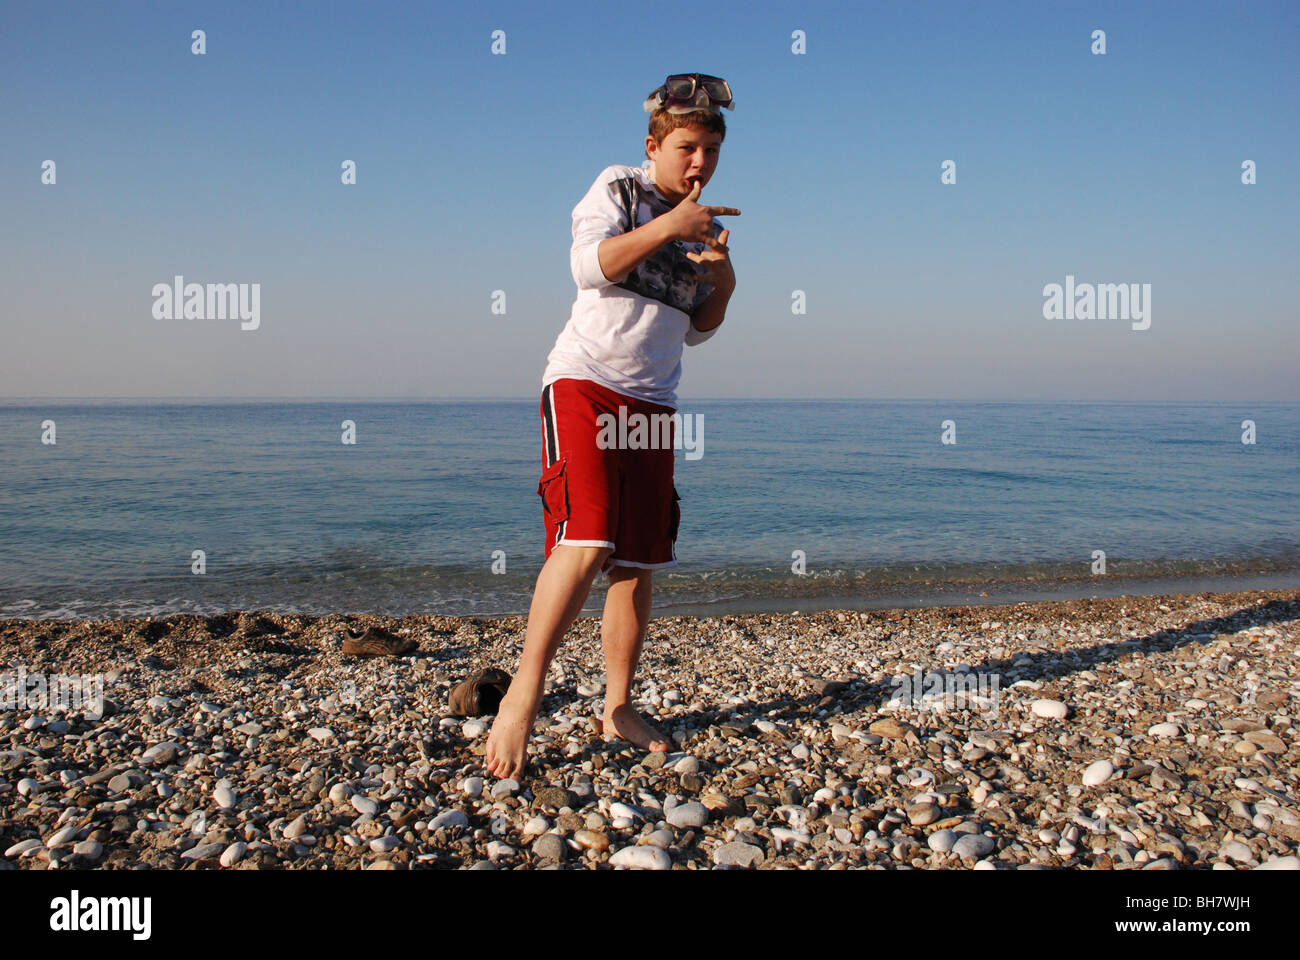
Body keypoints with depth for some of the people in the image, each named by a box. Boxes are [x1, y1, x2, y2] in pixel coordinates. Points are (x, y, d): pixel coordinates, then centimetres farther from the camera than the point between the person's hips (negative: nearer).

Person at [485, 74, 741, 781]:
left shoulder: (707, 228, 19)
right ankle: (524, 693, -12)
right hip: (584, 382, -6)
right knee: (585, 541, -22)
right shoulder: (617, 188, 4)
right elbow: (590, 266, -14)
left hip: (653, 401, 6)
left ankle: (618, 709, 13)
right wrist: (668, 226, -19)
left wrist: (723, 285, 3)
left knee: (638, 562, 3)